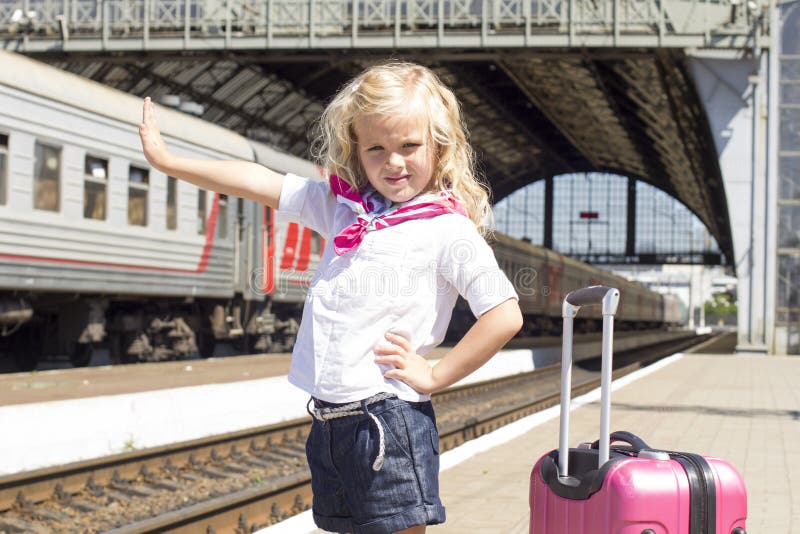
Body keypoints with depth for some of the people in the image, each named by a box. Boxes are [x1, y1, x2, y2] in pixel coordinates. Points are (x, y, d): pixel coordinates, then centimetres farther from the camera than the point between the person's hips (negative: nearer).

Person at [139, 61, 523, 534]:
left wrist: (434, 376, -10)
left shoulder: (448, 230, -9)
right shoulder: (343, 207, 11)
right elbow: (261, 184, 14)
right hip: (330, 421, 7)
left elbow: (506, 316, -16)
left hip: (388, 419, -7)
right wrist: (166, 161, 16)